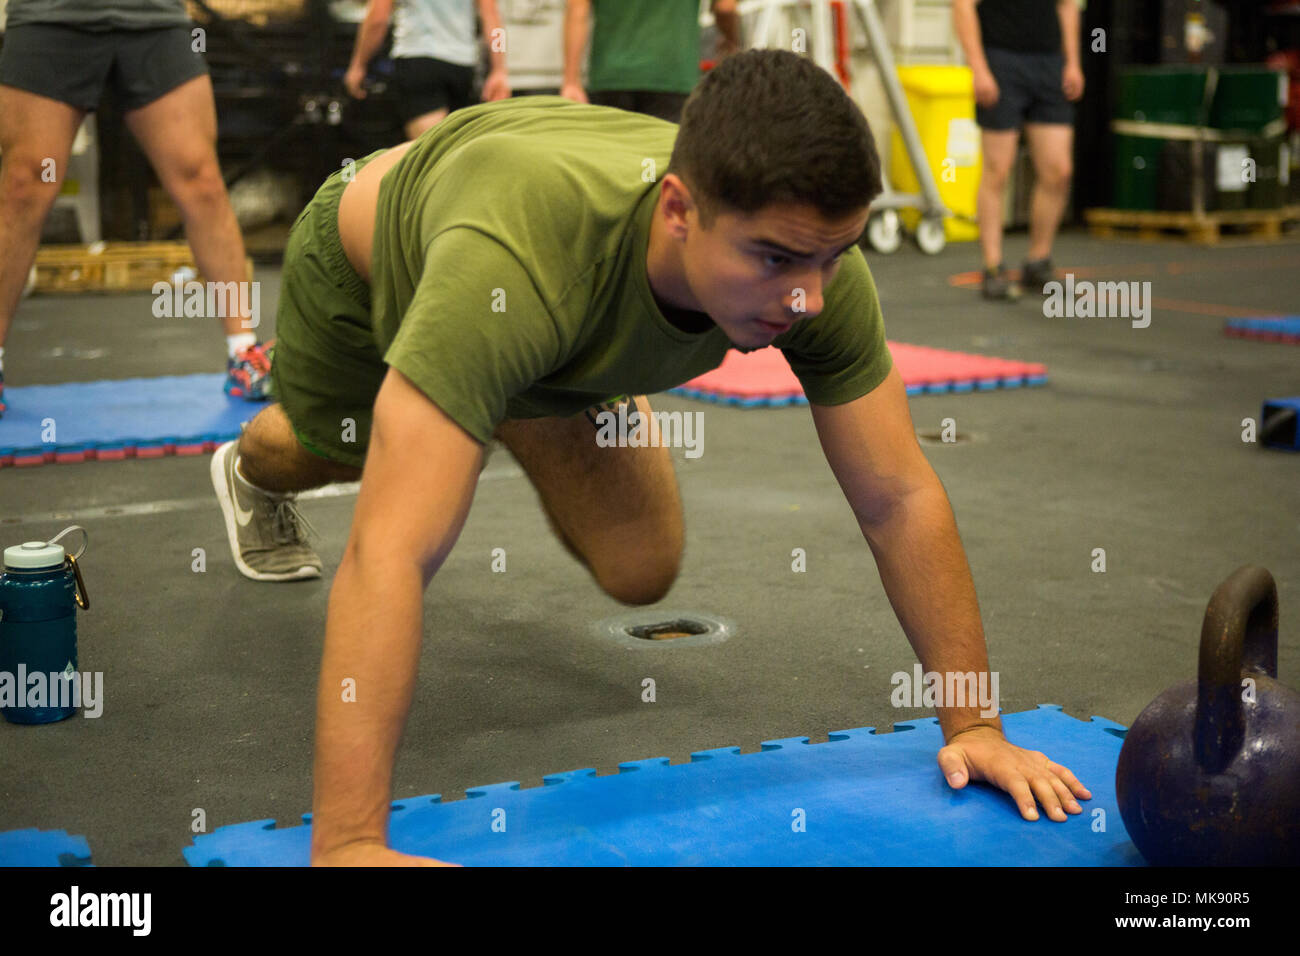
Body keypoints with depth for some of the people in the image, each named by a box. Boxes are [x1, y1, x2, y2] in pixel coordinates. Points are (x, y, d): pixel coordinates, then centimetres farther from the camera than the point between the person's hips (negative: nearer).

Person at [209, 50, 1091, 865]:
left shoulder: (813, 259, -37)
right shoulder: (519, 262, -53)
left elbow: (900, 498, -28)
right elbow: (390, 554, -57)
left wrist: (974, 725, -29)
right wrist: (347, 844, -59)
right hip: (373, 259, -3)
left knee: (642, 570, 2)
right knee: (329, 450, 27)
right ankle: (252, 472, 66)